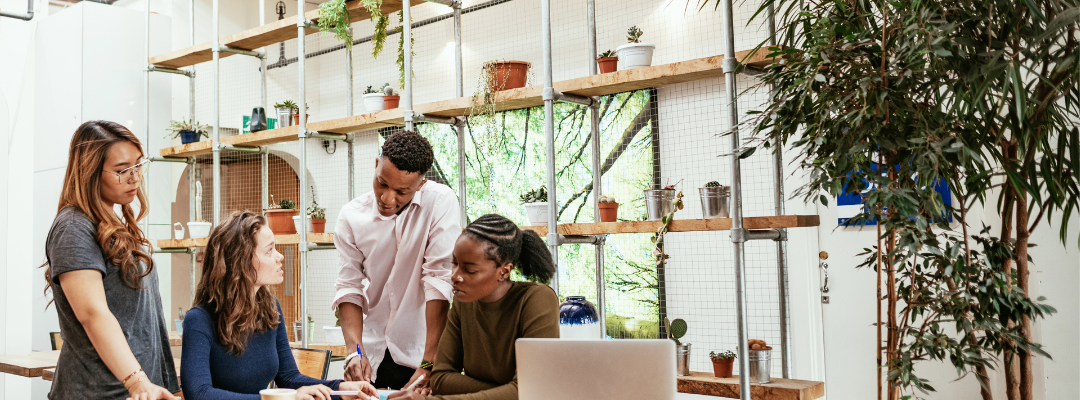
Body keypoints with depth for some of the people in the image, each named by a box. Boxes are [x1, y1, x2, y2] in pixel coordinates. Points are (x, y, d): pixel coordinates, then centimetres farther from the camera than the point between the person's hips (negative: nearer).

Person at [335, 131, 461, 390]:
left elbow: (440, 281, -18)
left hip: (421, 352, -2)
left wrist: (429, 364, -22)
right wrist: (355, 351, -17)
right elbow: (349, 289, -3)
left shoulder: (440, 202, -13)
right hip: (373, 354, 3)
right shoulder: (351, 216, -2)